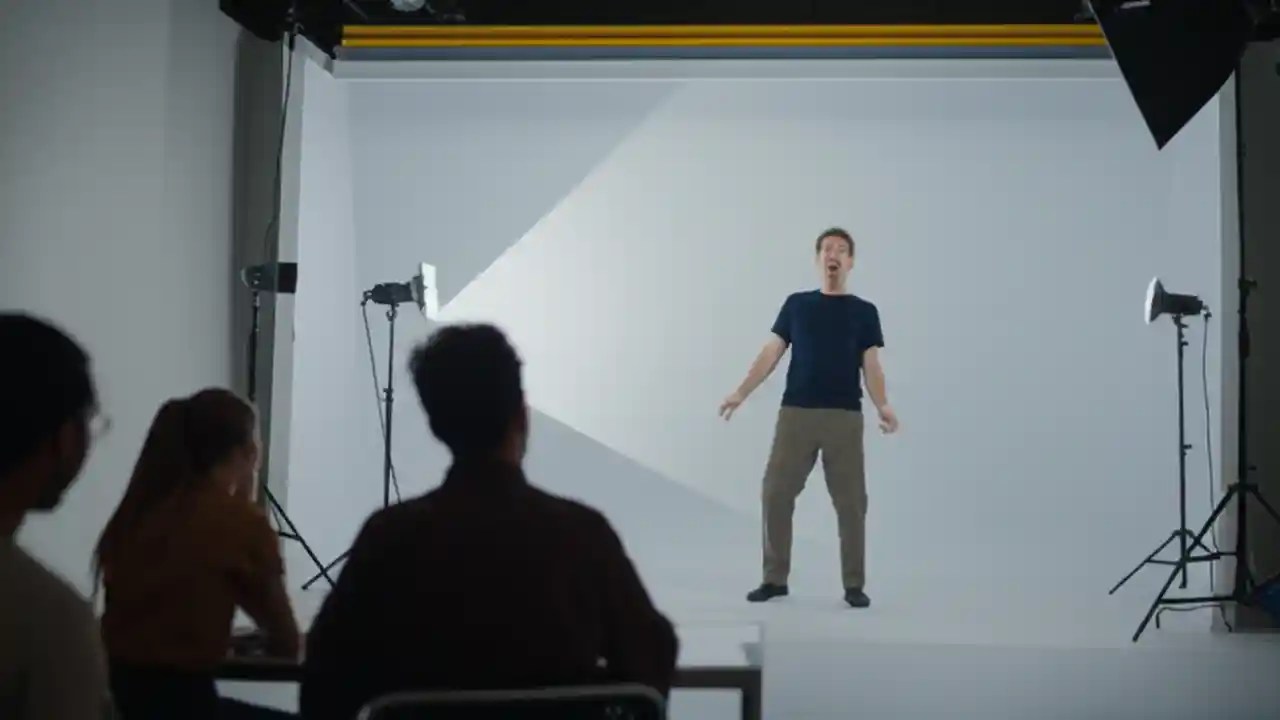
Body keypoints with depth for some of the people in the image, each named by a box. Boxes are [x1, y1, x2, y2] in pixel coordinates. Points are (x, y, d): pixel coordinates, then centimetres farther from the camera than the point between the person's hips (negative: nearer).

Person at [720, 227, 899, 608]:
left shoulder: (864, 312, 8)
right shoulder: (796, 304, 12)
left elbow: (871, 367, 1)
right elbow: (771, 353, 8)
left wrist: (882, 407, -17)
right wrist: (740, 392, -3)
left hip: (844, 417, -1)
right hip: (796, 414, 1)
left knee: (851, 502, -1)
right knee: (776, 494, -2)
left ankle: (854, 584, 9)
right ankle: (775, 578, 10)